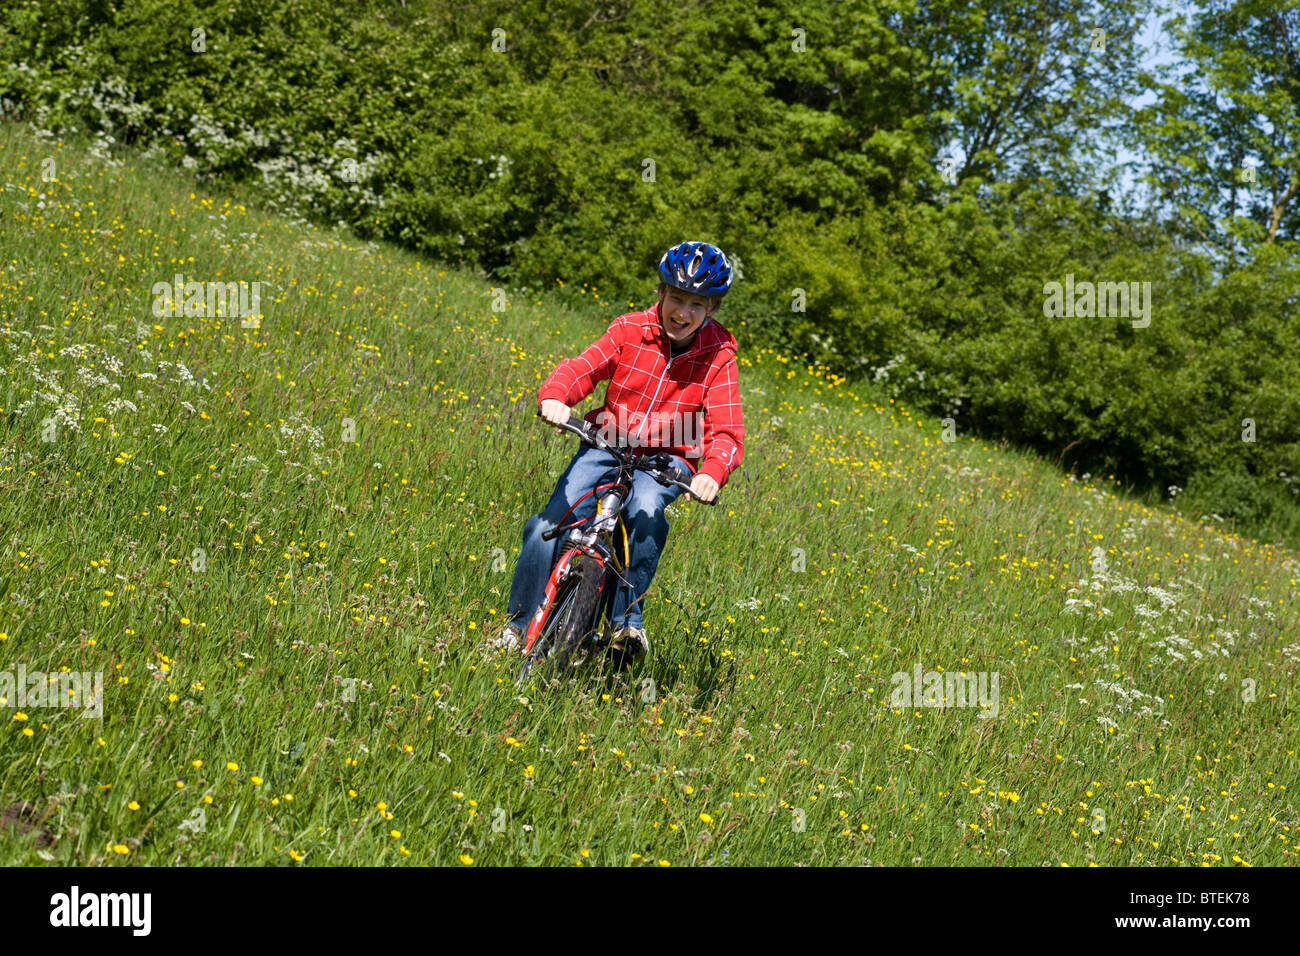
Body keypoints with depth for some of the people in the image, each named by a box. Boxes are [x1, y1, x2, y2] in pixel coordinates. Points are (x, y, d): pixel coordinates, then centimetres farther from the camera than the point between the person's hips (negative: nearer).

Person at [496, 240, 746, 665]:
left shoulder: (717, 356, -8)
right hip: (608, 445, 1)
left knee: (646, 511, -35)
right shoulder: (630, 330, -5)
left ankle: (626, 619, -24)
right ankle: (518, 626, 1)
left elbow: (727, 430, -16)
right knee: (550, 525, -16)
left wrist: (712, 473, -37)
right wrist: (555, 397, -37)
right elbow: (582, 368, -13)